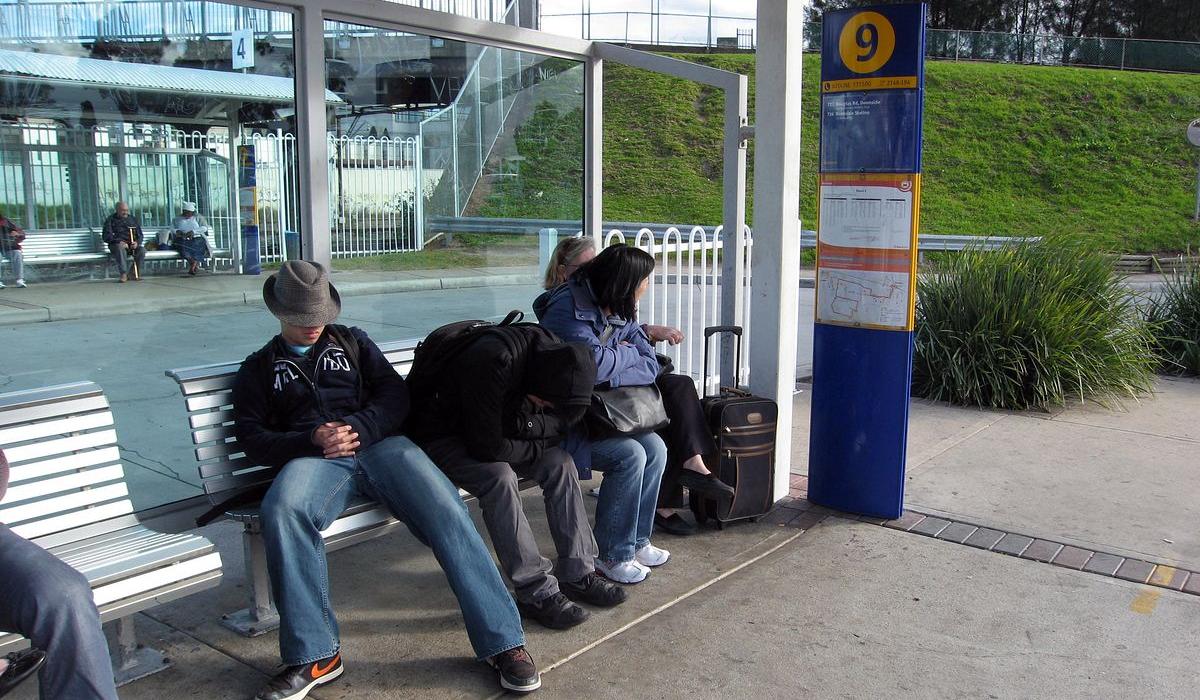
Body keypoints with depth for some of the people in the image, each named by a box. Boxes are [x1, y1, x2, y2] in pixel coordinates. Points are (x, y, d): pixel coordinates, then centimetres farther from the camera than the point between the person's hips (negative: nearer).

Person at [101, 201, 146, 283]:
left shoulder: (133, 219, 17)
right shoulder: (110, 220, 7)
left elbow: (140, 235, 12)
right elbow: (106, 236, -4)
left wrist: (137, 242, -12)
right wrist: (119, 241, -21)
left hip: (132, 245, 3)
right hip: (116, 245, -3)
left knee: (142, 250, -30)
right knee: (120, 248, -38)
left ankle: (136, 273, -19)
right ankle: (124, 274, -38)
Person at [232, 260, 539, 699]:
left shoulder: (352, 342, 25)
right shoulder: (259, 368, 24)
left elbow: (395, 395, 12)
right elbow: (252, 440, 11)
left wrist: (357, 429, -9)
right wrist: (312, 439, -9)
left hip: (379, 444, 1)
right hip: (313, 458, 0)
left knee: (445, 511, -27)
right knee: (281, 511, -37)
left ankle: (502, 641, -24)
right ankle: (314, 657, -27)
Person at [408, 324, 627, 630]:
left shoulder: (553, 353, -14)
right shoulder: (492, 362, -37)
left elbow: (560, 423, -4)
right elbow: (487, 447, -32)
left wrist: (530, 424, -23)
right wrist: (538, 447, -18)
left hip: (496, 429, 7)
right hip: (442, 436, -7)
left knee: (560, 463, -11)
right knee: (499, 476, -31)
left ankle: (577, 574, -4)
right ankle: (536, 592, -22)